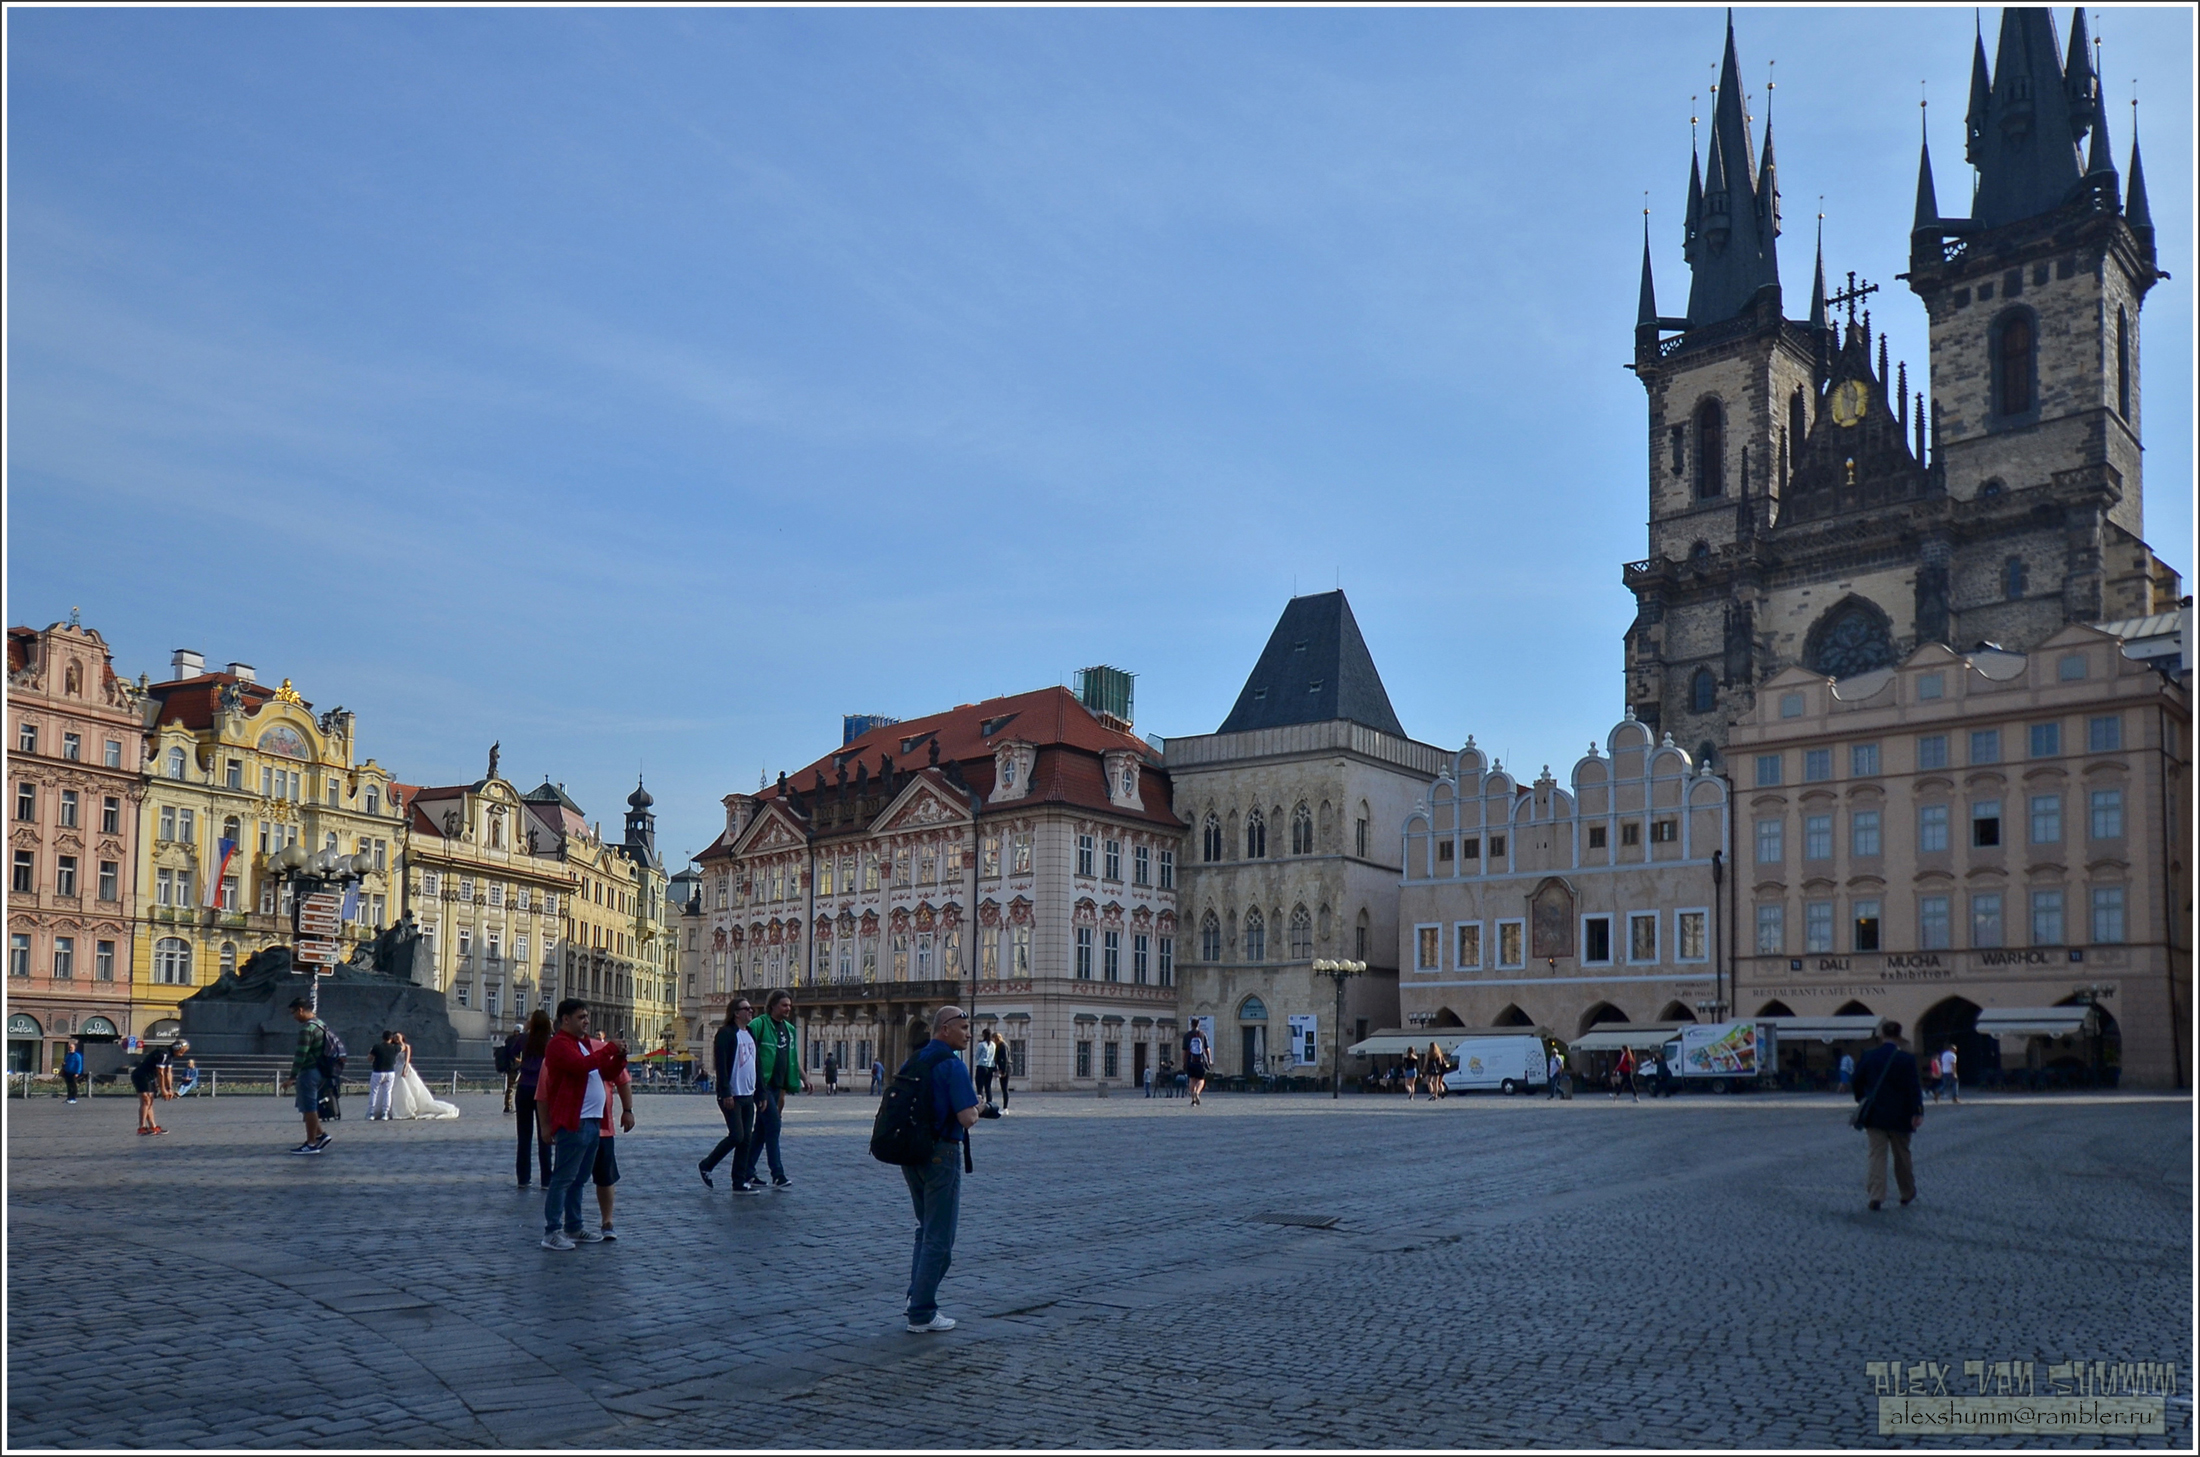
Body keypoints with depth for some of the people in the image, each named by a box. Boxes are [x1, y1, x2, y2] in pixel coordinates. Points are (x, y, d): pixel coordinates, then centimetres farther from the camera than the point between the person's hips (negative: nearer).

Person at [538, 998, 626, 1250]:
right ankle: (552, 1232, -6)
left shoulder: (587, 1045, 22)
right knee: (563, 1178, -8)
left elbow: (608, 1072, 24)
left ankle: (573, 1228, 21)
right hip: (572, 1123, -10)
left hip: (592, 1122, 10)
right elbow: (581, 1065, -26)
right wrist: (610, 1049, -19)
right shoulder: (559, 1045, -9)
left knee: (579, 1179, 14)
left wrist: (620, 1056, 6)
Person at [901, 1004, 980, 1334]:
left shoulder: (911, 1062, 9)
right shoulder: (952, 1065, -16)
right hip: (941, 1154, -8)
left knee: (926, 1230, 22)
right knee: (939, 1239, 0)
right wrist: (975, 1105, -1)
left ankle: (917, 1301, 25)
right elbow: (967, 1118, -22)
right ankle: (922, 1315, 3)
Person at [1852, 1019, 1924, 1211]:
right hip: (1899, 1116, -1)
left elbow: (1858, 1082, 9)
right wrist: (1917, 1112, -11)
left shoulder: (1868, 1057, 0)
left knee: (1877, 1154, 2)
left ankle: (1875, 1195, -9)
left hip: (1874, 1114, 1)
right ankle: (1907, 1193, 30)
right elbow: (1913, 1089, -12)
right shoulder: (1906, 1059, -9)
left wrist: (1862, 1102, 22)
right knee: (1901, 1155, 15)